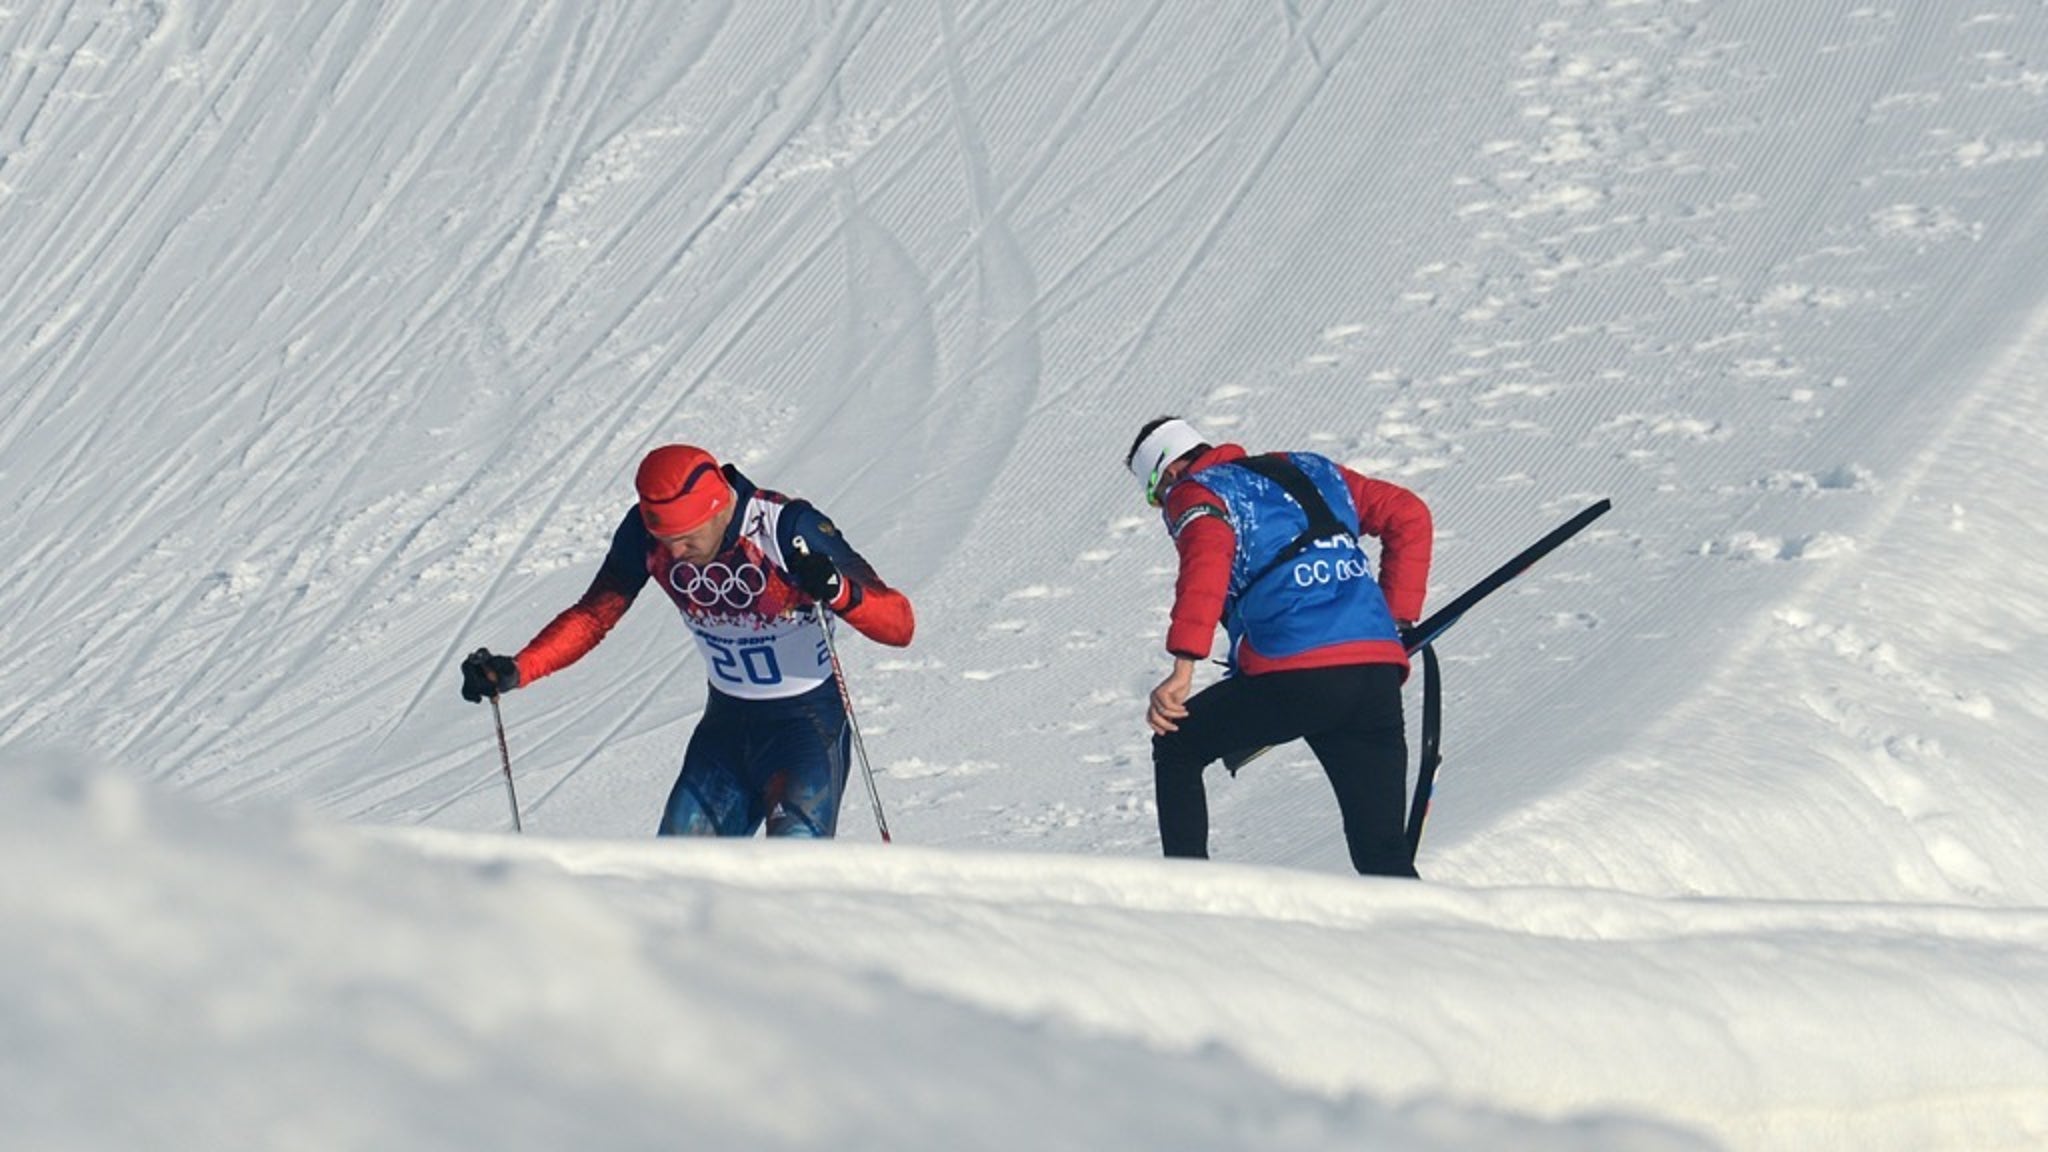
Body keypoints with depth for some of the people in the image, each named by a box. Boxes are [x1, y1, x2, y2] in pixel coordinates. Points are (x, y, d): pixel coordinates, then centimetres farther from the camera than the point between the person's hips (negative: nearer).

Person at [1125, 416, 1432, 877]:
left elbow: (1208, 559, -14)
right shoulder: (1309, 471, 28)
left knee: (1176, 750, 21)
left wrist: (1183, 667, -23)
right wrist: (1398, 619, 25)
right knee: (1383, 855, 8)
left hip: (1293, 674, -5)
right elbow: (1409, 515, 26)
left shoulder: (1194, 493, 9)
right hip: (1379, 674, 5)